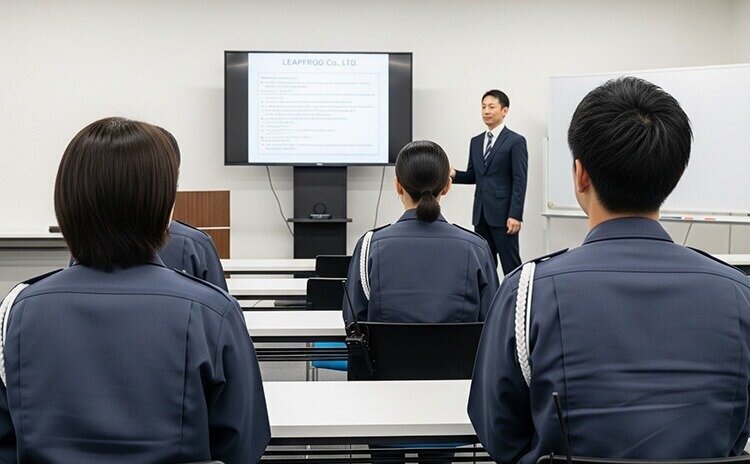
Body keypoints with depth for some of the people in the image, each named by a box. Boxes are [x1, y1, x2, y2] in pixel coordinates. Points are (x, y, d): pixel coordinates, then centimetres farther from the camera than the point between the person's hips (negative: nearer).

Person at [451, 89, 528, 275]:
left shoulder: (516, 141, -5)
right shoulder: (476, 141, 15)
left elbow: (520, 182, -10)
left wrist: (515, 215, -16)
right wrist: (454, 174, -3)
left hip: (503, 214, -6)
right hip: (480, 214, 6)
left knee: (511, 264, -4)